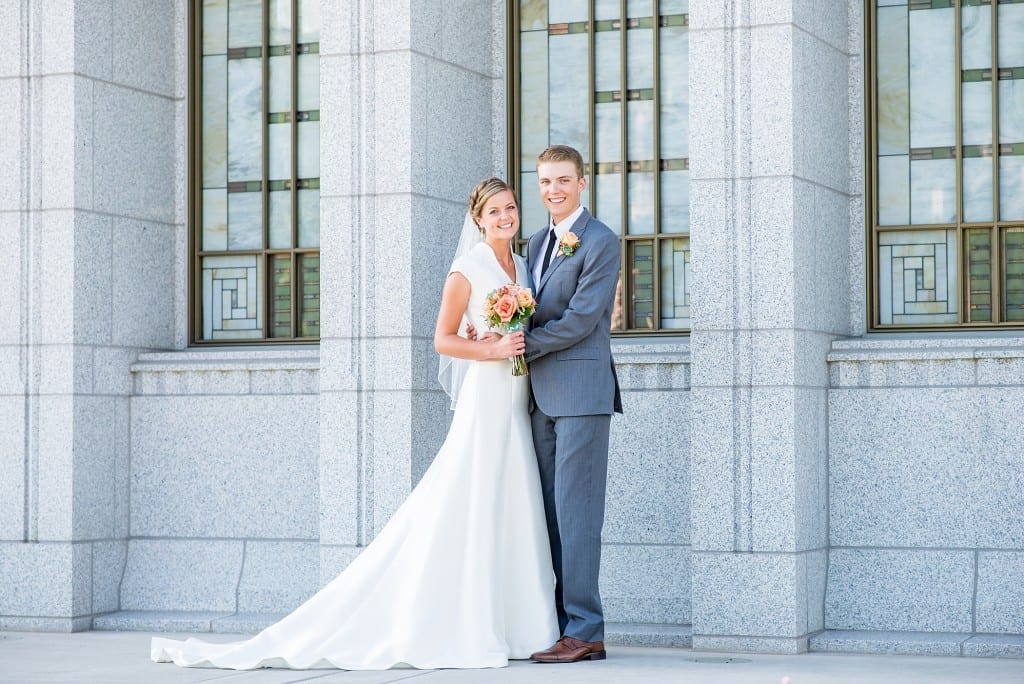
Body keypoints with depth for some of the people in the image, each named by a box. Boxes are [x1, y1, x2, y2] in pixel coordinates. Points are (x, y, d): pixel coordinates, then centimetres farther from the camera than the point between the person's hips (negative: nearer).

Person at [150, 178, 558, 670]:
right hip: (485, 395, -7)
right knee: (467, 511, -7)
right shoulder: (468, 269, -7)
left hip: (518, 402, 7)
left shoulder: (523, 267, 14)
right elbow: (443, 340, -7)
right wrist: (492, 351, -18)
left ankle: (502, 625, 10)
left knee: (509, 512, 5)